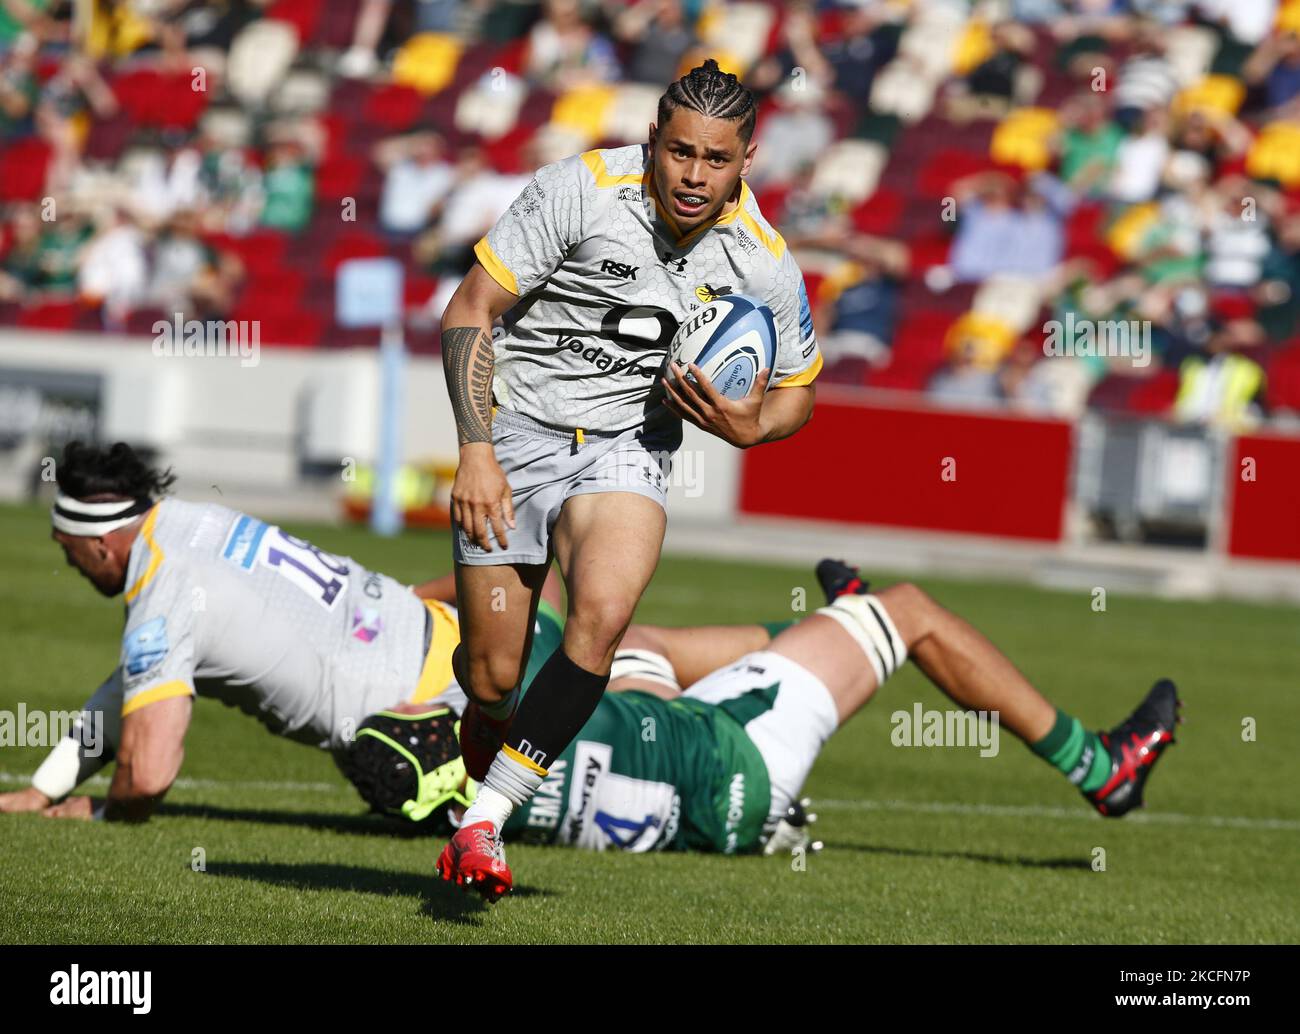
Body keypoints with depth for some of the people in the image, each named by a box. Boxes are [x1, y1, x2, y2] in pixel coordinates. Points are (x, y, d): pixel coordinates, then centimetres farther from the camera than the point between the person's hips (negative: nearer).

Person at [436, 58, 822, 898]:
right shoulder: (584, 189, -17)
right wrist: (476, 453, -18)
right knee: (492, 674, -1)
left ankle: (484, 824, -22)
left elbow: (797, 389, 10)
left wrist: (749, 427, -13)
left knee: (602, 614, -28)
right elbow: (470, 310, -11)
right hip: (515, 428, -1)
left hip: (628, 443, 1)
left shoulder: (765, 265, -7)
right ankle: (489, 734, 40)